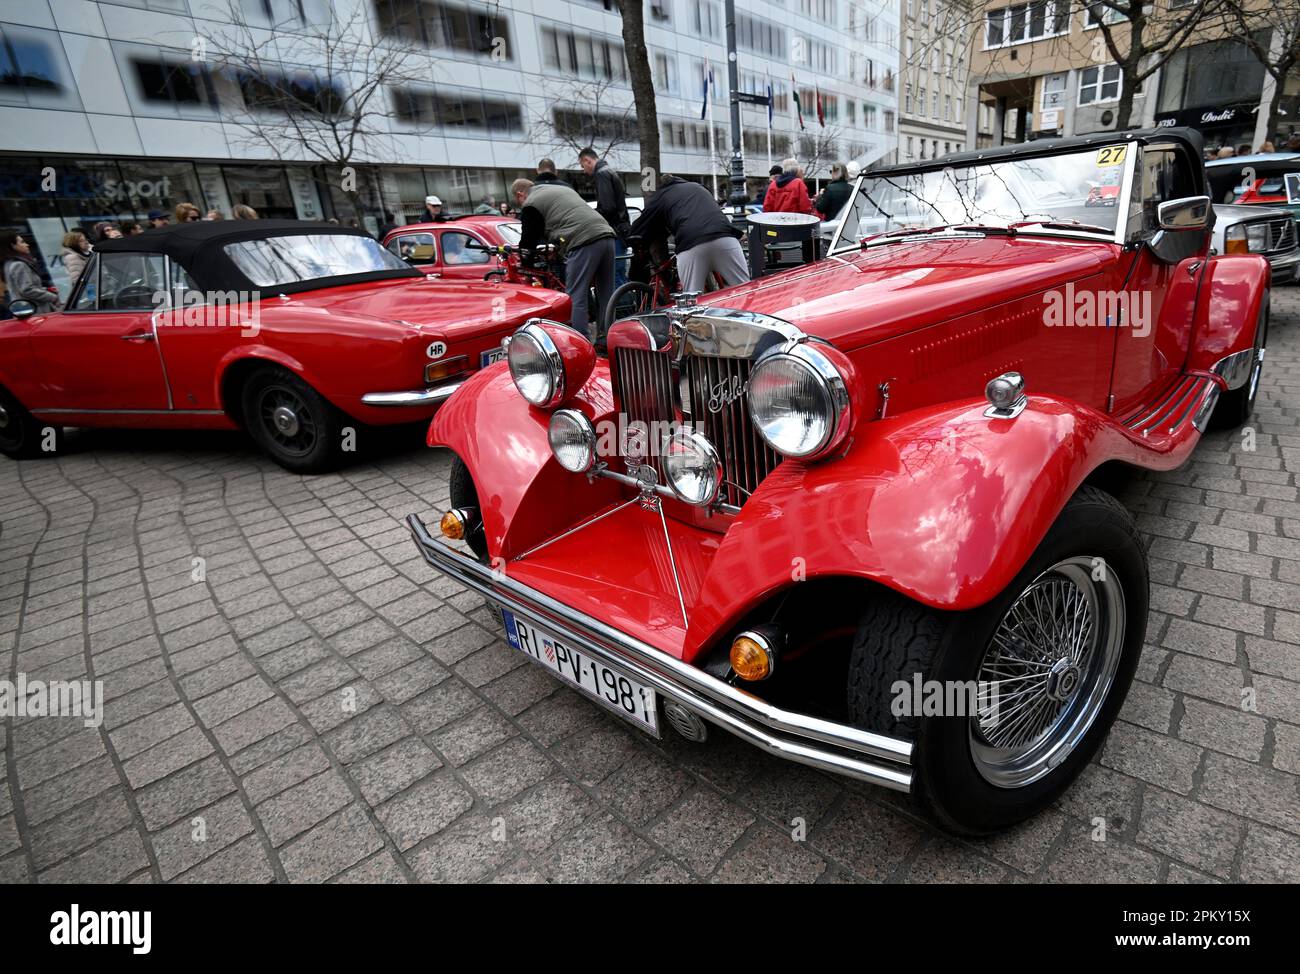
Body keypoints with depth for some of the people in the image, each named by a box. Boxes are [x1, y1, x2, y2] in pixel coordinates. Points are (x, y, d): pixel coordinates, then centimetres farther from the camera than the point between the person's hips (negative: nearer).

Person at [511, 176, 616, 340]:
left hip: (584, 242, -8)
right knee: (605, 296, 11)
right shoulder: (562, 187, 32)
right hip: (606, 234, 8)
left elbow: (529, 241, 11)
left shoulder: (530, 205, 7)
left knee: (576, 298, -4)